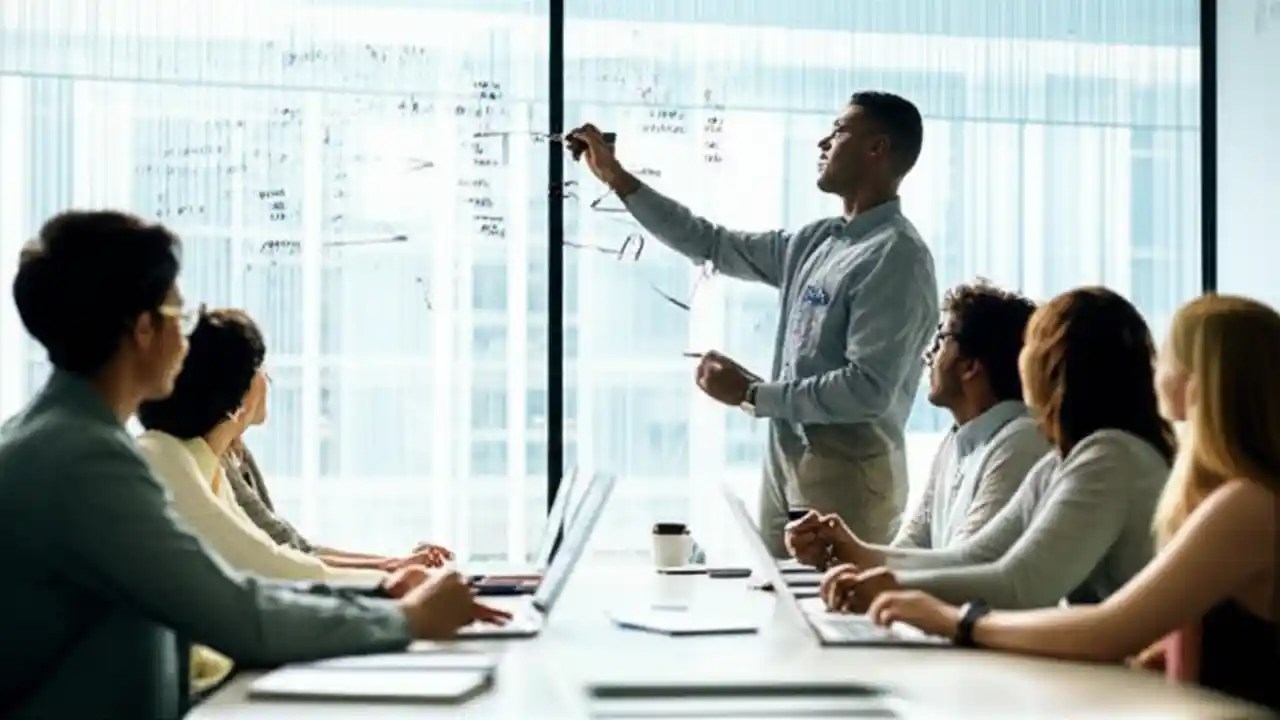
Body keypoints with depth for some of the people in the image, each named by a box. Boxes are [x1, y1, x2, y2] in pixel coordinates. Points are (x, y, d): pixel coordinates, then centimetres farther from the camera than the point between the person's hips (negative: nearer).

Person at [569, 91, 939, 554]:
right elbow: (714, 247, 21)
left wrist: (751, 394, -15)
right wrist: (617, 178, 20)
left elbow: (868, 390, -22)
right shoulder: (817, 242, 12)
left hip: (847, 476, -8)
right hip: (786, 466, 8)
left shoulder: (895, 257, -14)